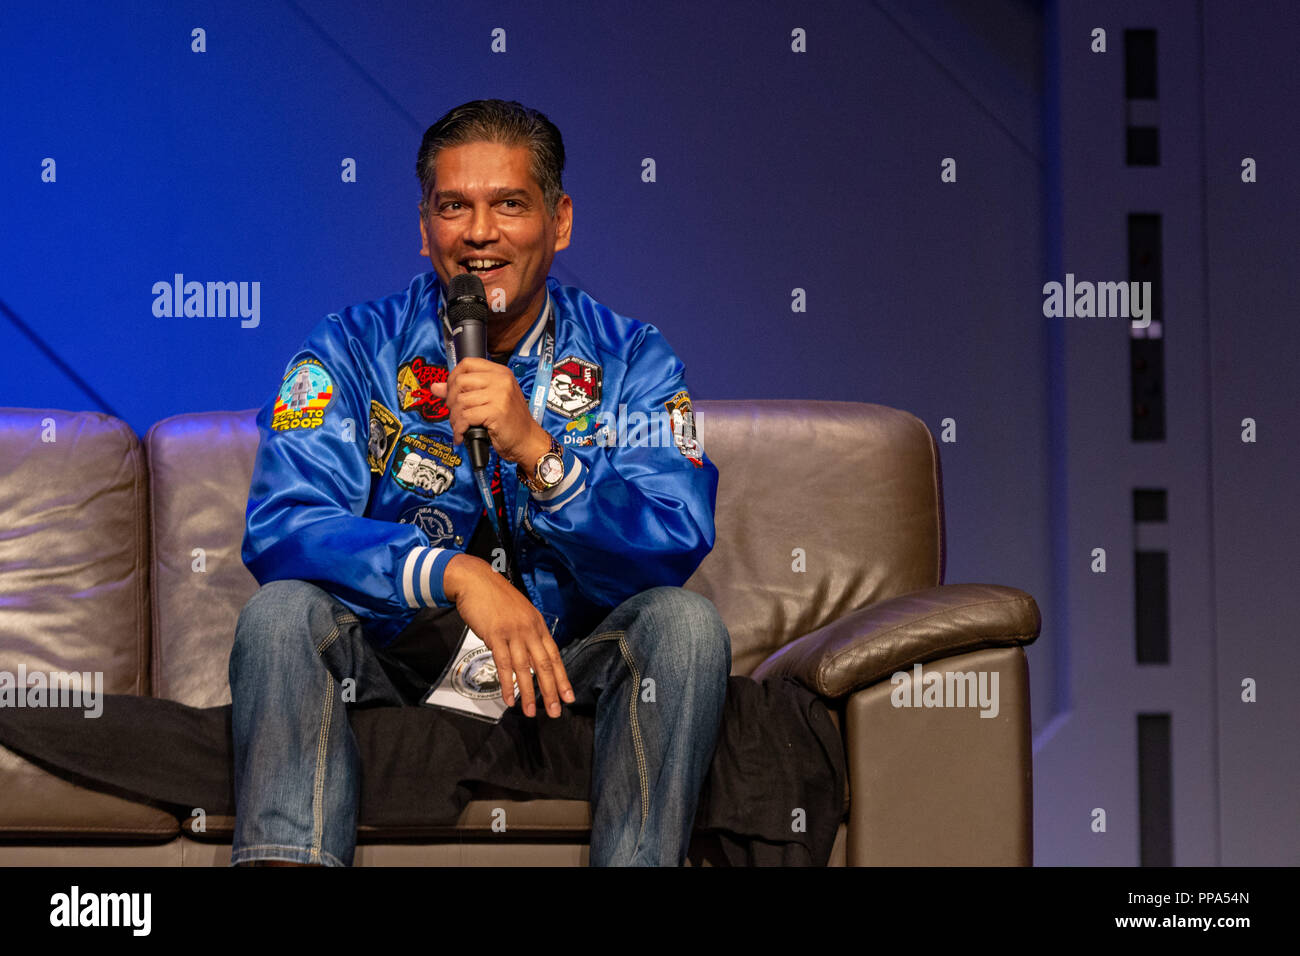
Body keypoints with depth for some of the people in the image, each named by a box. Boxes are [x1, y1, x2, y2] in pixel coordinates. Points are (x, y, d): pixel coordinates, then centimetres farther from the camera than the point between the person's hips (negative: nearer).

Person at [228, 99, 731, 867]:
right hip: (391, 665, 0)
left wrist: (536, 450, -29)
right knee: (282, 612, -26)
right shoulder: (354, 349, -1)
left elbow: (676, 549, -14)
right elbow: (280, 525, -16)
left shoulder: (630, 360, 0)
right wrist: (455, 575, -31)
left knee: (684, 622, -26)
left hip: (565, 667, 0)